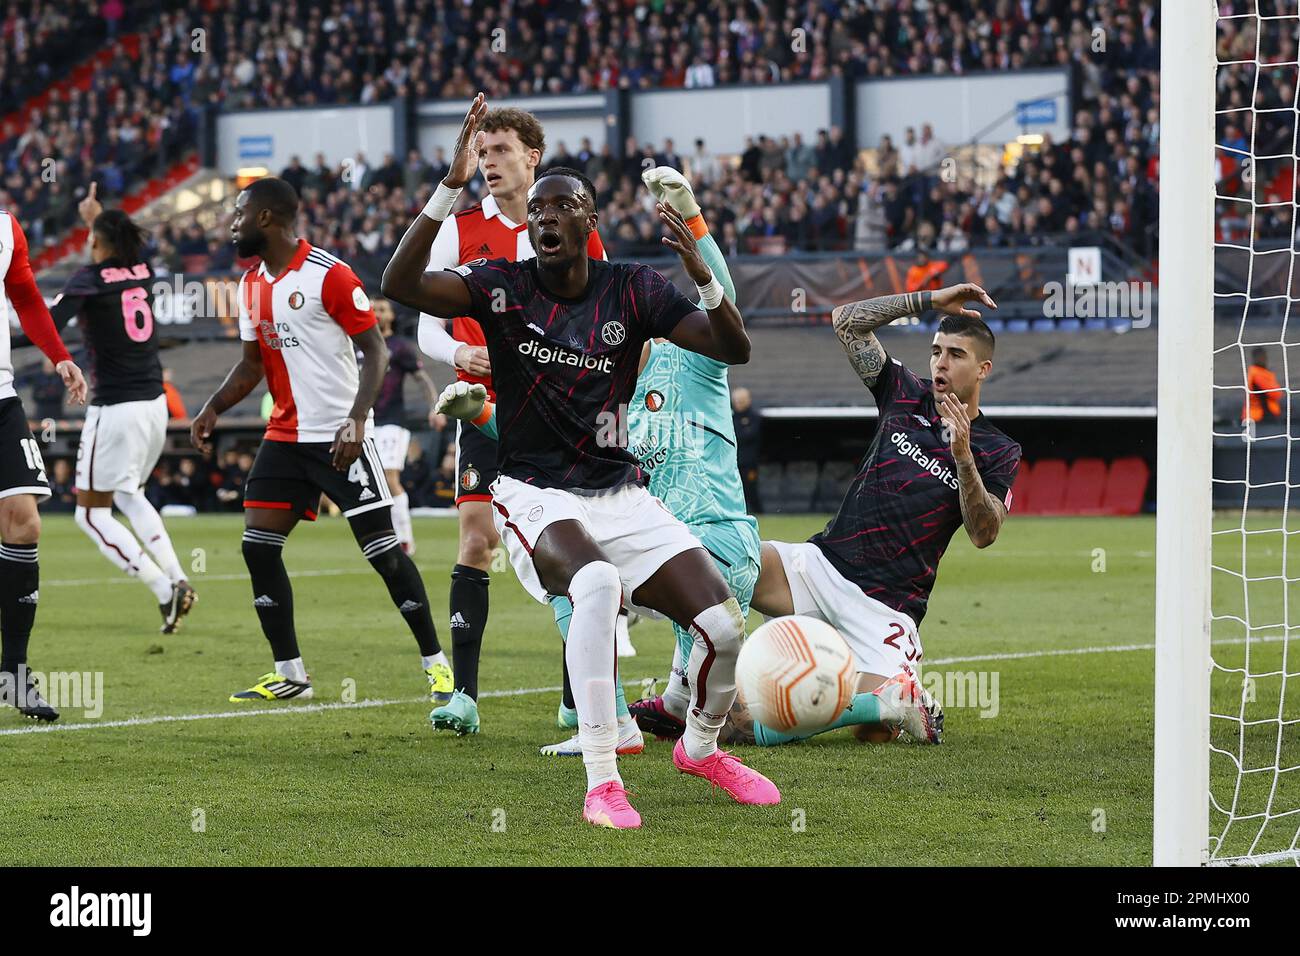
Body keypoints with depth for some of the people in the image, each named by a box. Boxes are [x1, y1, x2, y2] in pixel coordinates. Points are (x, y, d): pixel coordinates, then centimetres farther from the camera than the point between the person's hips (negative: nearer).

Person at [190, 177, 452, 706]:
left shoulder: (330, 275, -13)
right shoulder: (251, 284, 11)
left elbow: (375, 350, -14)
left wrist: (356, 420, -24)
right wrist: (213, 408, 3)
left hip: (340, 437, -7)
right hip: (285, 437, 8)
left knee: (382, 549, -6)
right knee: (258, 546, 0)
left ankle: (436, 663, 4)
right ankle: (289, 674, 8)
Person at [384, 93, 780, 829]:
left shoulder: (631, 290, 0)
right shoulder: (503, 287, -4)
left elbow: (733, 349, -5)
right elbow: (402, 285, -20)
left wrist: (703, 275, -23)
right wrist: (453, 187, -30)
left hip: (621, 493, 3)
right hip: (537, 496, -3)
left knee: (724, 624, -10)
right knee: (597, 582, -37)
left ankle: (702, 747, 24)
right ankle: (602, 781, -29)